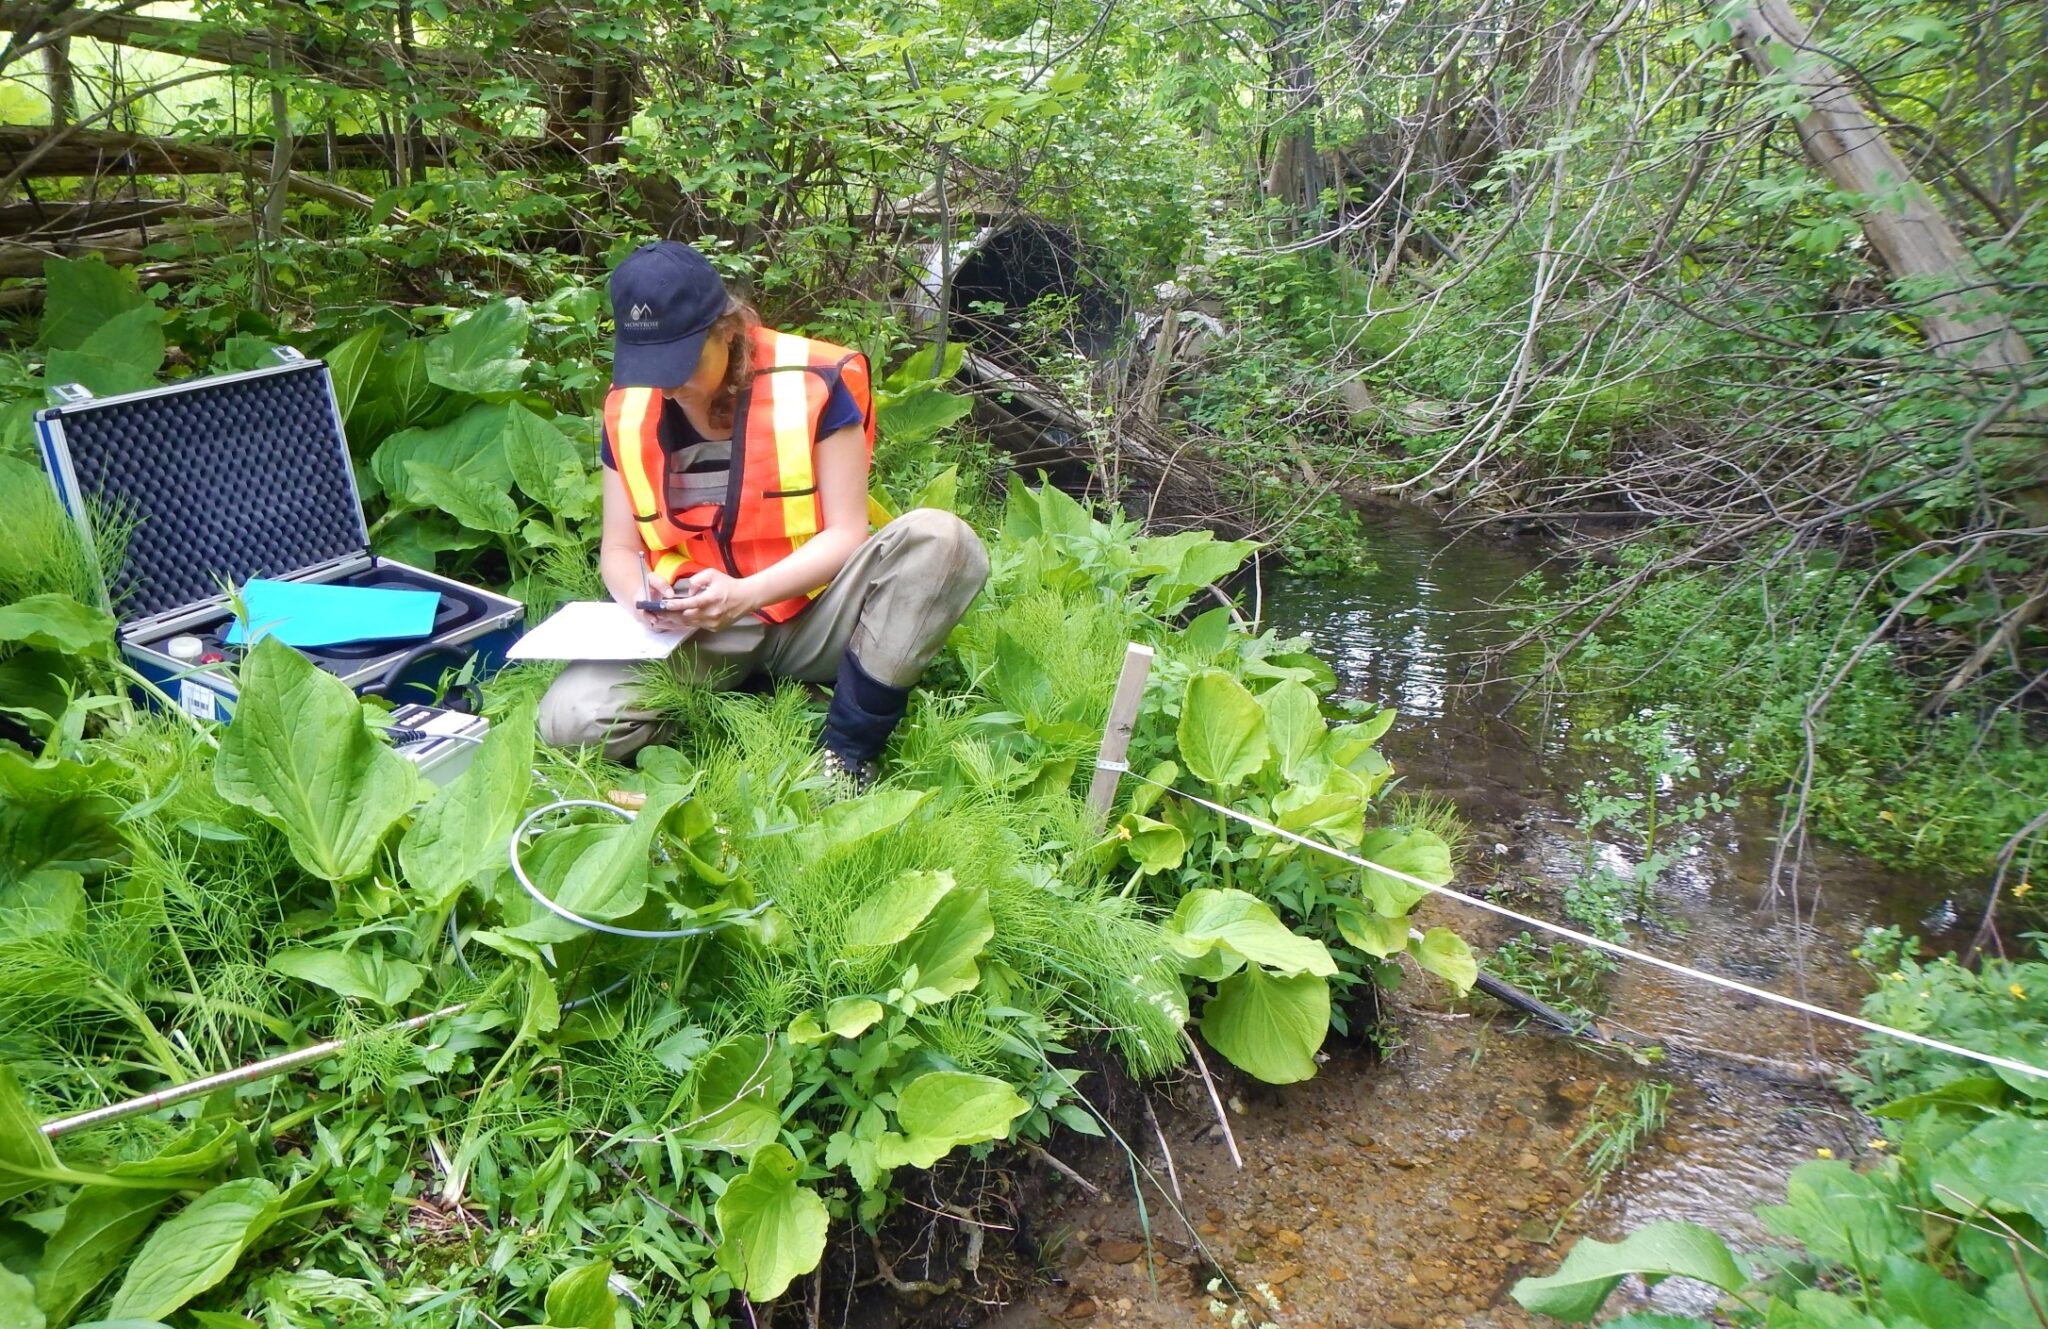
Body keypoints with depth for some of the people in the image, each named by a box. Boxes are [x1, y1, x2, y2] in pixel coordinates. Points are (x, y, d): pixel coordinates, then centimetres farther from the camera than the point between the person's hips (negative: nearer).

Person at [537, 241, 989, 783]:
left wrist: (747, 594, -27)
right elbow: (618, 550, 5)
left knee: (939, 539, -30)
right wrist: (644, 596, -20)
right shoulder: (629, 412, 0)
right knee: (570, 717, -24)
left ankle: (846, 752, -23)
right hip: (697, 632, 2)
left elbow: (845, 534, -12)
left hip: (809, 616, -2)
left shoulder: (811, 383, -11)